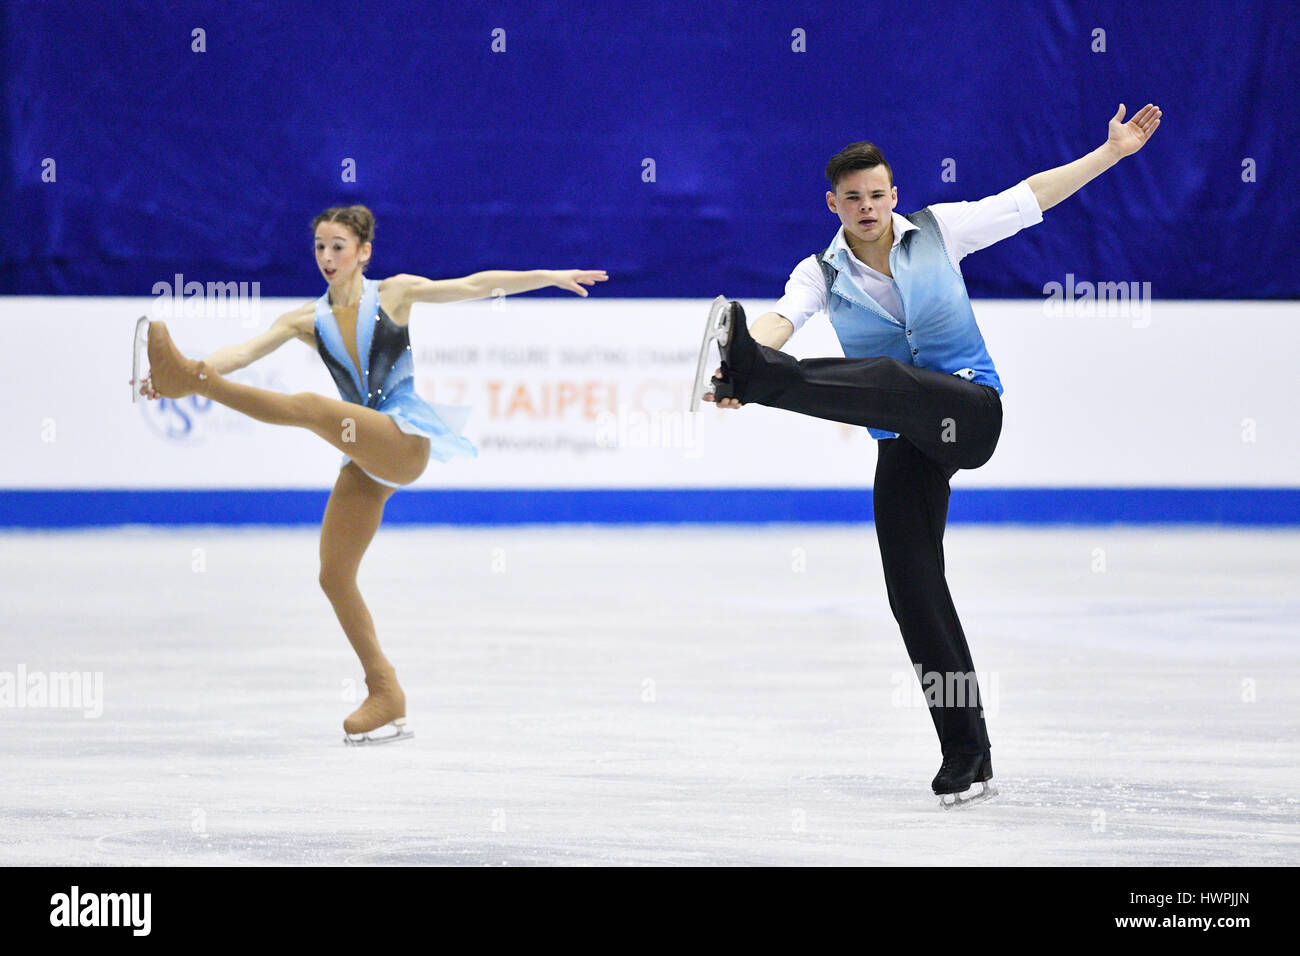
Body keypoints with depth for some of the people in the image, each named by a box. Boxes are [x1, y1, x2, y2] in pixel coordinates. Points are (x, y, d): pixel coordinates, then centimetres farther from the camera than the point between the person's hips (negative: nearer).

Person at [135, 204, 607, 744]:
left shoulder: (394, 294, 5)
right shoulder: (309, 319, 11)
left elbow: (474, 286, 6)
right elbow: (246, 351, -3)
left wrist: (550, 277, 1)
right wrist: (198, 369, -21)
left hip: (405, 441, -6)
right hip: (365, 458, 6)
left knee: (312, 407, -31)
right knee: (334, 576, 1)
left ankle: (190, 381, -36)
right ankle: (385, 697, 9)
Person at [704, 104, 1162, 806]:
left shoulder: (937, 229, 5)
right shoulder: (823, 274, 6)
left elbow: (1031, 196, 9)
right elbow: (782, 318, -14)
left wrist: (1113, 151, 5)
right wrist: (744, 357, -37)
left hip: (970, 411, -4)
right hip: (905, 448, 4)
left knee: (891, 380, -37)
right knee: (913, 591, -3)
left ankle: (760, 378, -64)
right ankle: (967, 760, 3)